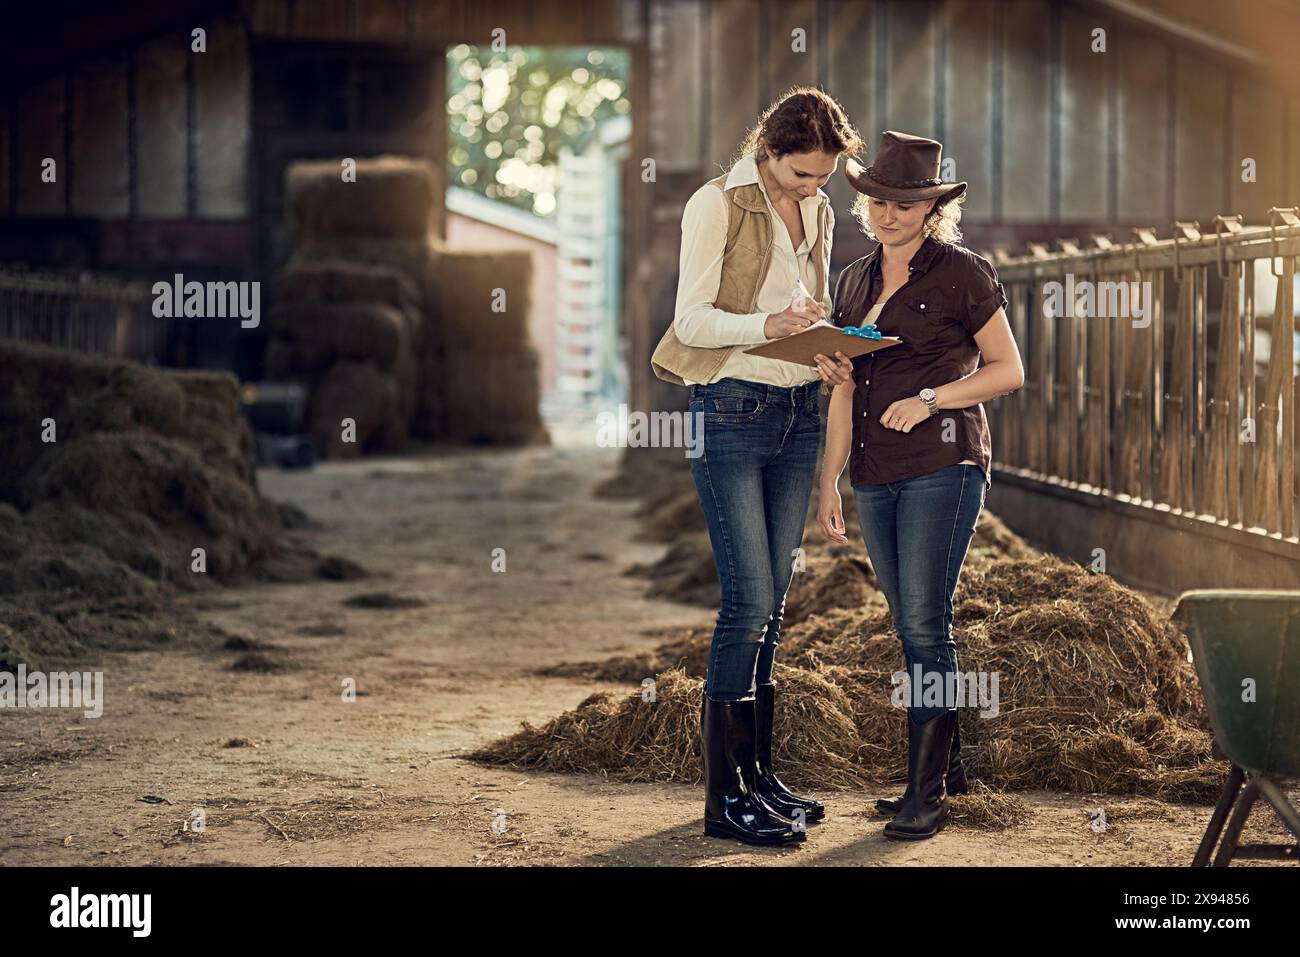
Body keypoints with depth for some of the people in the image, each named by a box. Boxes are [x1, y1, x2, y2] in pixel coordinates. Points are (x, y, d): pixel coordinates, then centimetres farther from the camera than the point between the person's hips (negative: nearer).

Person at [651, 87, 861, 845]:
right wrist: (767, 325, -28)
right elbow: (692, 320, -12)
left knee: (773, 599, 8)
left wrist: (828, 352, -1)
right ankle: (726, 796, -6)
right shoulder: (717, 204, -8)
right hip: (732, 410, -6)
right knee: (750, 598, -11)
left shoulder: (817, 211, 12)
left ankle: (758, 774, 16)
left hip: (798, 412, 6)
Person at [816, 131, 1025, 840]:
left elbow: (1008, 370, -1)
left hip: (943, 466, -6)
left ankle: (926, 792, -8)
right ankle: (947, 765, 21)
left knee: (924, 623, -11)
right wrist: (829, 481, 12)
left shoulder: (962, 274, -3)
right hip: (875, 475, 6)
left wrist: (931, 398, -15)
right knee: (911, 627, 10)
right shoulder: (855, 280, 14)